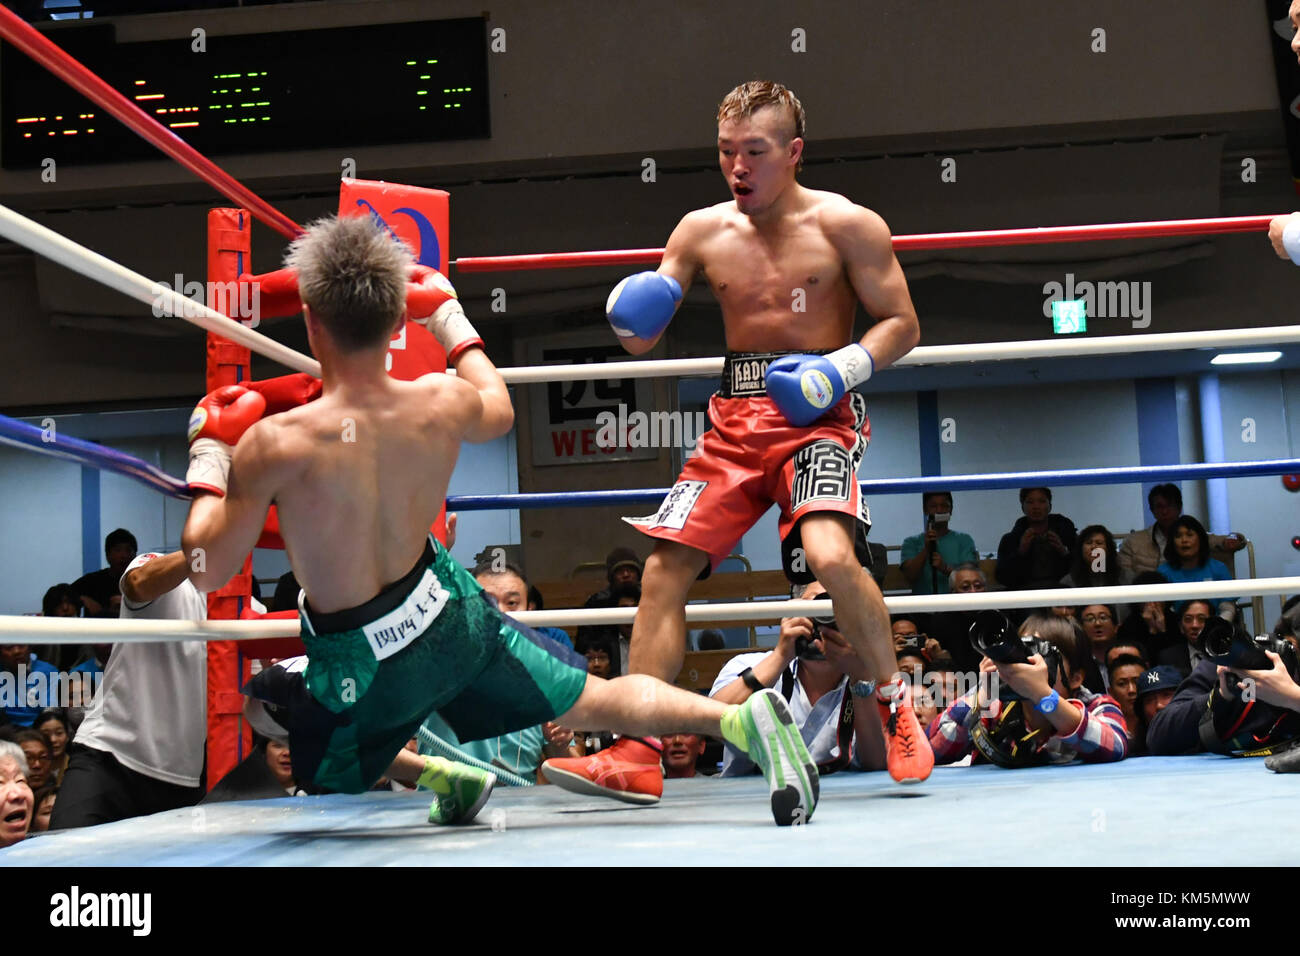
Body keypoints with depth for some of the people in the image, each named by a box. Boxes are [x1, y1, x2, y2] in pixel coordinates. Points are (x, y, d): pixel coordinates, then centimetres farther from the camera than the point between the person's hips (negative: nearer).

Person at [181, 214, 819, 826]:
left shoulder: (274, 444, -26)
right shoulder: (442, 405, -13)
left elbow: (208, 569, -15)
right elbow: (497, 410, 13)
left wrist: (208, 455, -2)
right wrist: (449, 319, 25)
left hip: (361, 665, -4)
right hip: (449, 613, 4)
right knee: (595, 701, 19)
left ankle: (442, 776, 11)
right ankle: (747, 719, 8)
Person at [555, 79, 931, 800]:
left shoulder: (847, 225, -2)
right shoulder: (702, 231, 8)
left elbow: (902, 323, 1)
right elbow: (641, 340, 10)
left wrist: (843, 368, -16)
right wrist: (632, 320, -14)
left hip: (819, 415, -4)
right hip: (735, 421, 5)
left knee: (832, 556, -29)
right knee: (663, 570, -4)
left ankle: (895, 708, -3)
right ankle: (635, 751, 3)